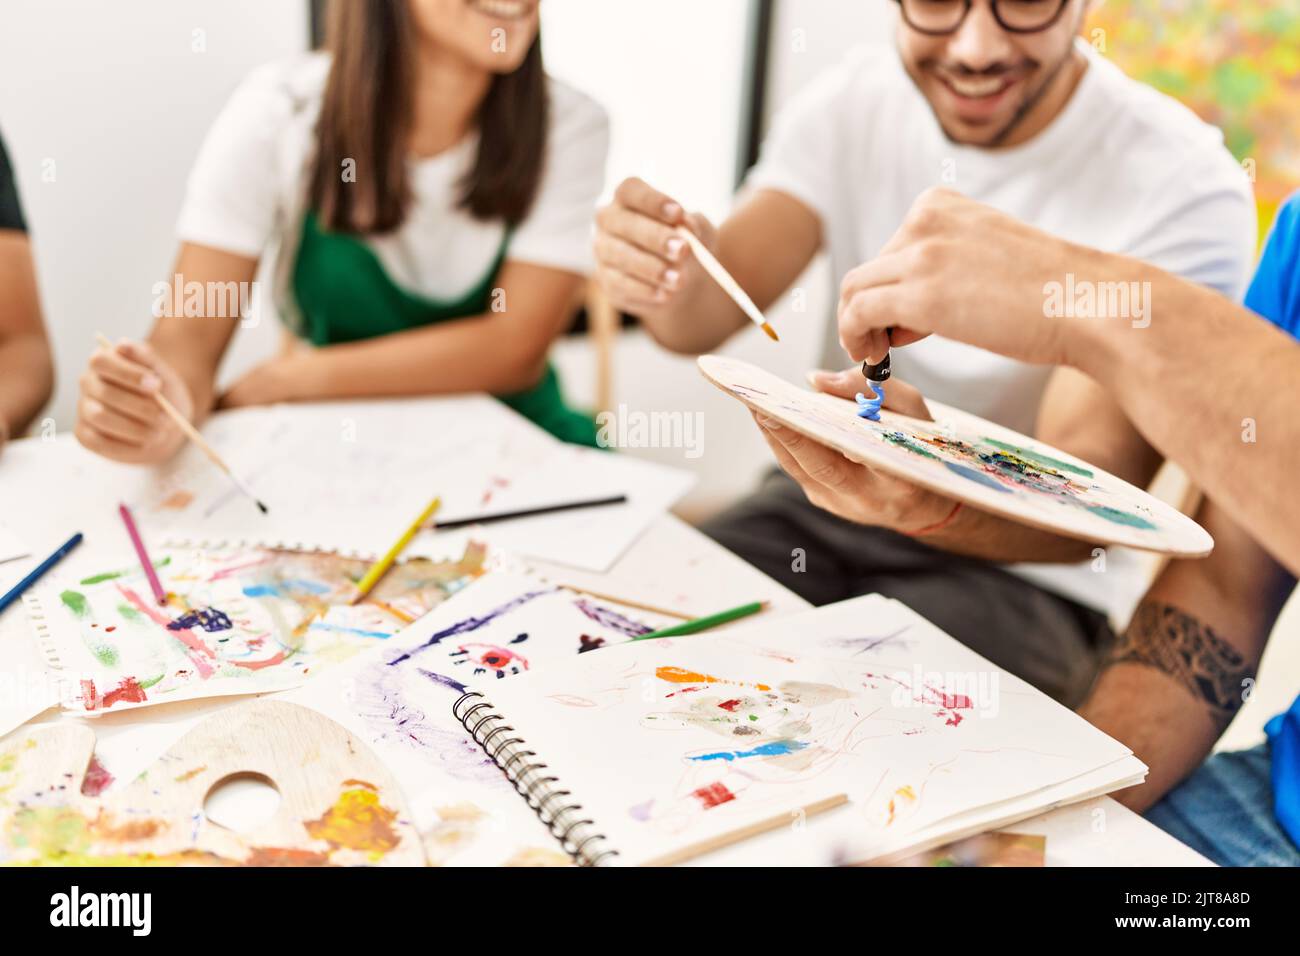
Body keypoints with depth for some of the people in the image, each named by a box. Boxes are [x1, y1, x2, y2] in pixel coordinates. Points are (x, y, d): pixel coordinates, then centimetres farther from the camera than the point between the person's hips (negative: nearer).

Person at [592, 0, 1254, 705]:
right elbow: (712, 314, -8)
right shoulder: (853, 104, -2)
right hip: (821, 503, 4)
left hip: (1026, 572, -3)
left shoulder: (1184, 185, -17)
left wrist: (938, 500, -47)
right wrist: (672, 285, -33)